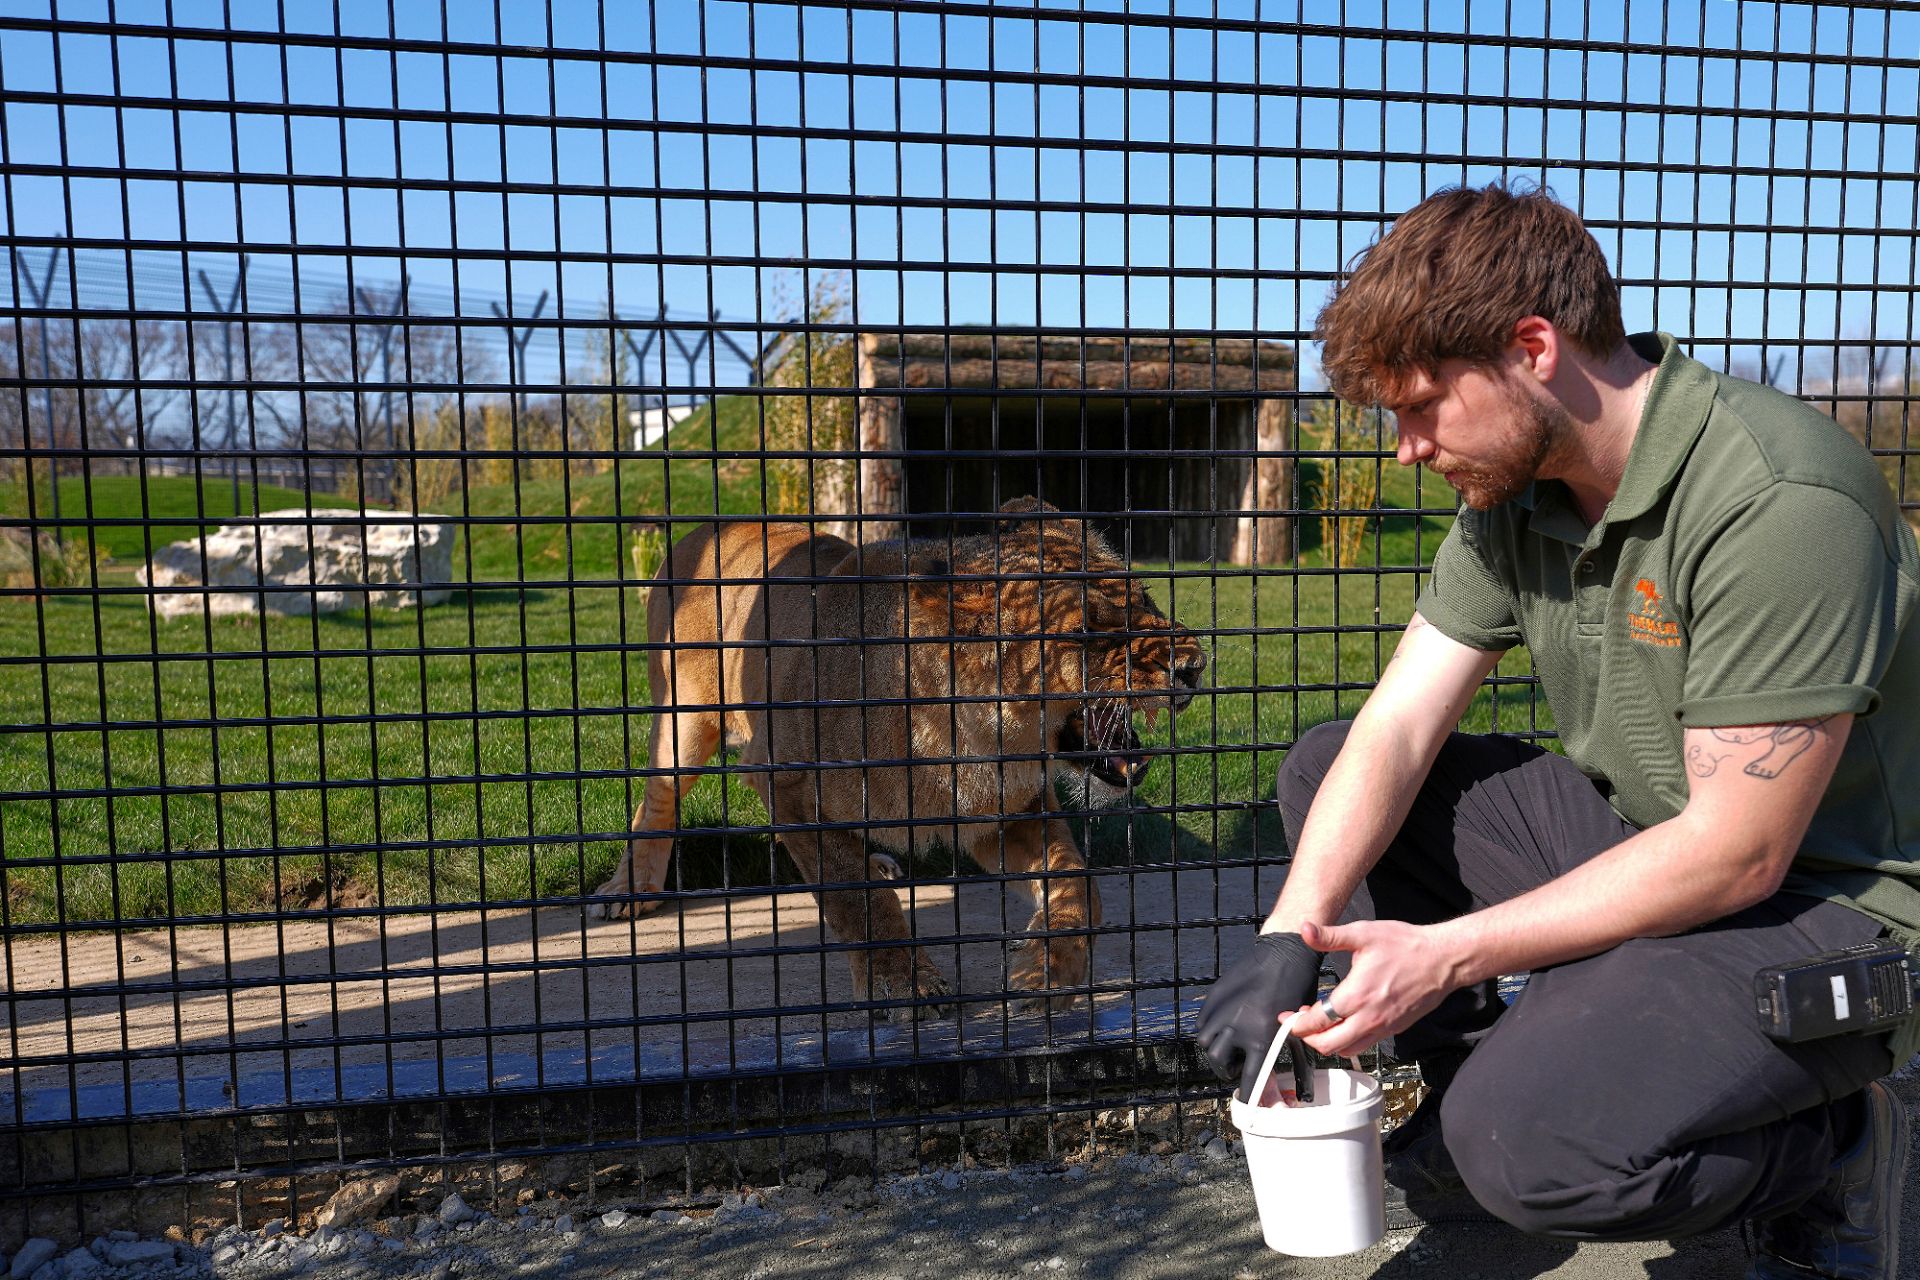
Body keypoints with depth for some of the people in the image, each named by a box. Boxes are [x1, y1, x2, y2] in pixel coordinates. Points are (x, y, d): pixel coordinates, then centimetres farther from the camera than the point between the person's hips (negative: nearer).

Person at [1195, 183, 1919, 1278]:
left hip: (1829, 901, -7)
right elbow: (1396, 730, -5)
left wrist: (1445, 955, -24)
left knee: (1531, 1141, -29)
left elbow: (1739, 851, -26)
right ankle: (1479, 1077, 10)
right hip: (1634, 829, 8)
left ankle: (1827, 1149, 2)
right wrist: (1291, 934, -19)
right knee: (1326, 771, 1)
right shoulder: (1515, 488, -3)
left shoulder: (1783, 500, -28)